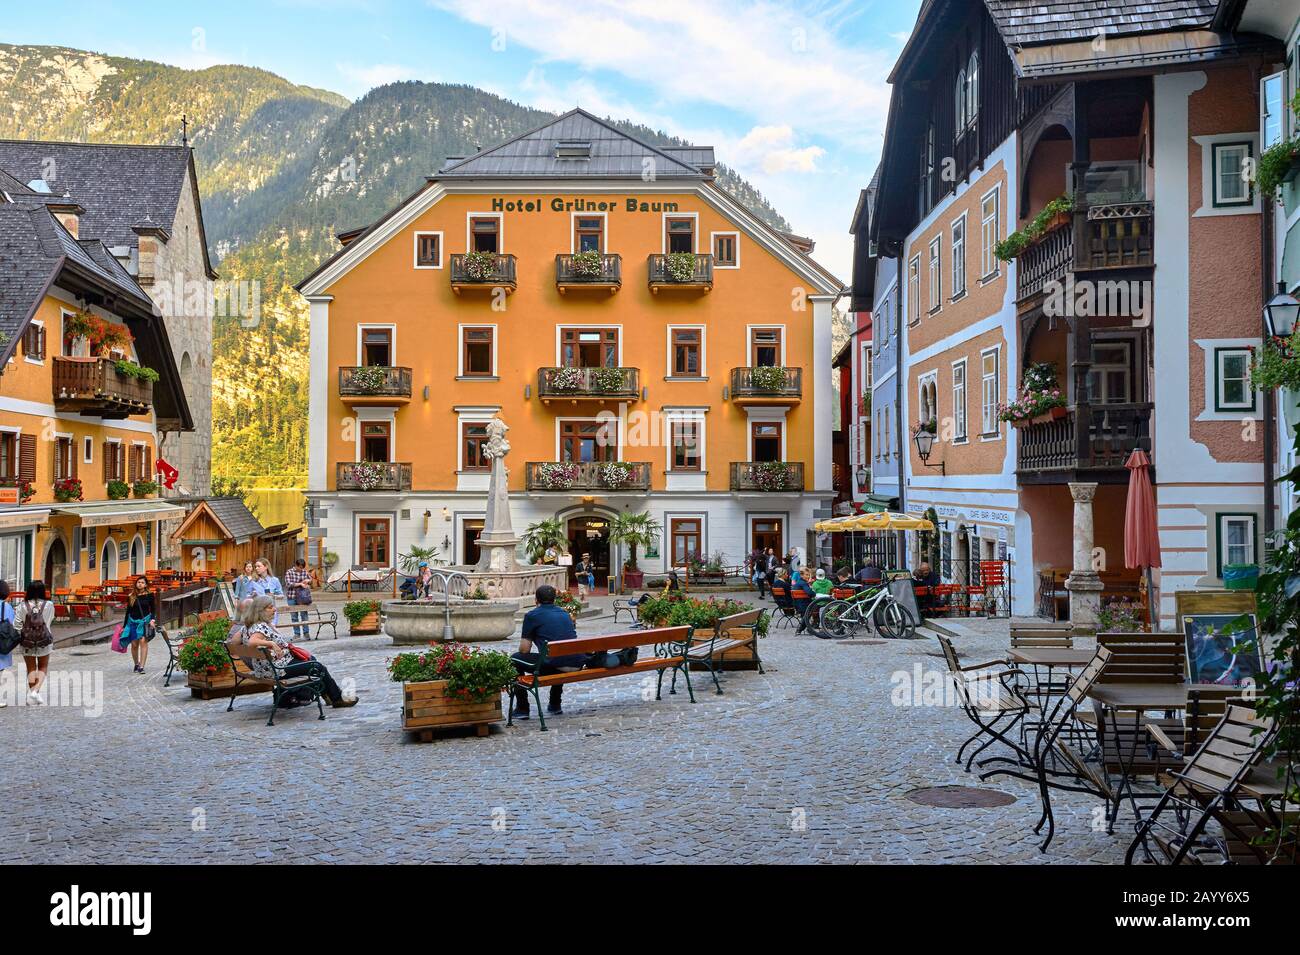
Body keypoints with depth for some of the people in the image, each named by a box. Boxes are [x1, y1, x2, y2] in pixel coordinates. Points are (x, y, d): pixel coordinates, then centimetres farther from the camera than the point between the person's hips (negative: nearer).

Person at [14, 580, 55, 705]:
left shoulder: (22, 606, -11)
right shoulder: (48, 605, -11)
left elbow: (16, 626, -10)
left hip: (27, 642, 1)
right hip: (44, 641, 0)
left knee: (31, 669, 16)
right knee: (43, 668, 15)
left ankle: (32, 691, 17)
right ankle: (36, 690, -3)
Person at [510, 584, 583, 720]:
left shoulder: (531, 615, 7)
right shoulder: (565, 614, 24)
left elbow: (524, 650, 7)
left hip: (554, 665, -6)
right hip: (577, 665, 6)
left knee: (514, 659, 15)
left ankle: (522, 709, 13)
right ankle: (555, 705, 40)